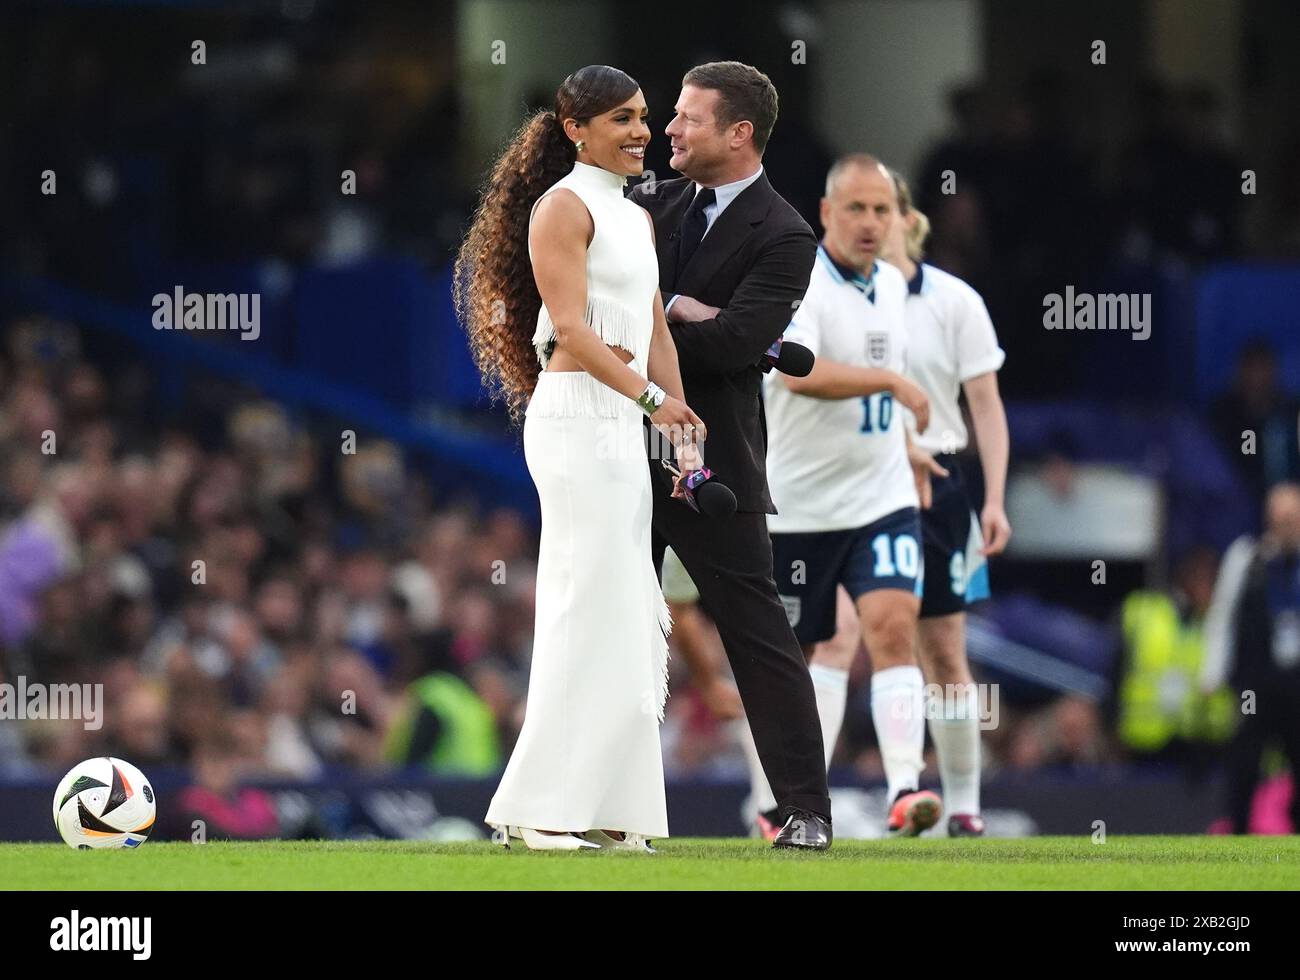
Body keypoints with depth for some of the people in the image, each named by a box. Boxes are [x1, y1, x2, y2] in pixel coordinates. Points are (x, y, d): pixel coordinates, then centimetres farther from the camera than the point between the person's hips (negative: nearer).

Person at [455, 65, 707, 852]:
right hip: (577, 422, -9)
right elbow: (569, 326, -15)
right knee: (591, 608, -11)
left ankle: (607, 808, 12)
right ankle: (542, 807, -9)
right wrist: (652, 398, -20)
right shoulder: (562, 208, -6)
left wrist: (685, 434, 6)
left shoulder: (637, 220, 20)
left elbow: (657, 332, 17)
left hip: (622, 429, 9)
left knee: (627, 617, 9)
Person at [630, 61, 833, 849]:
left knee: (756, 633, -3)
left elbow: (734, 341, -21)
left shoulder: (784, 238, -11)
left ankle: (806, 810, 0)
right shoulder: (661, 204, 8)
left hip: (710, 460, -6)